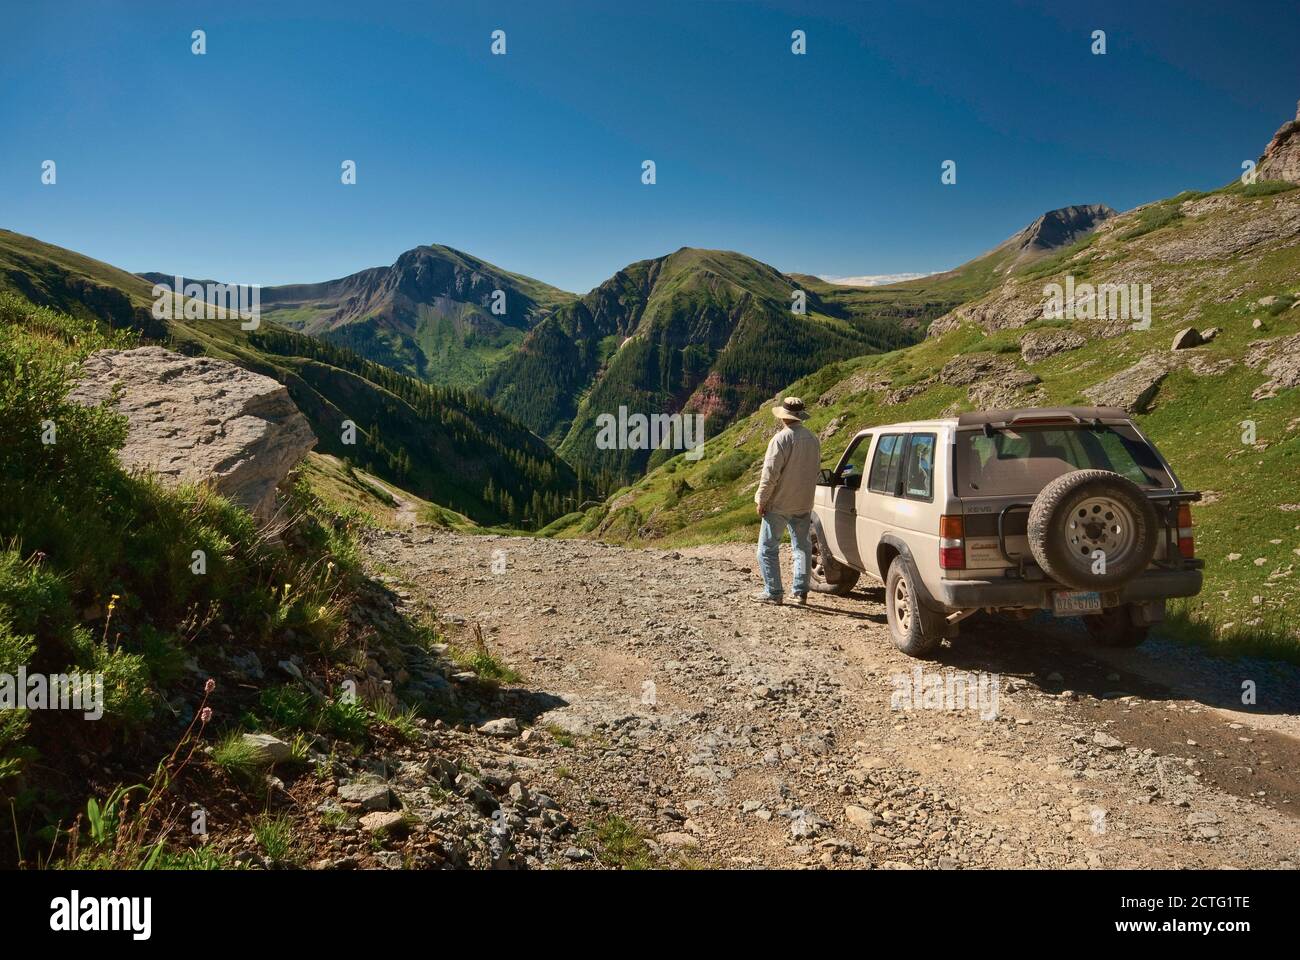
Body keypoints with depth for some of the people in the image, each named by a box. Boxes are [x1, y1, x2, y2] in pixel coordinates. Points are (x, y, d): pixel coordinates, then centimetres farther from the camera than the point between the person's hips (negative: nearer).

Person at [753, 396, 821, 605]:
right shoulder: (812, 439, 7)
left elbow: (770, 473, -19)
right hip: (804, 504, 7)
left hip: (778, 504, -7)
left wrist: (761, 499, -11)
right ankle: (801, 591, 17)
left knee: (768, 548, 3)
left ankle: (773, 592, 3)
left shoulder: (782, 438, -17)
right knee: (801, 547, 15)